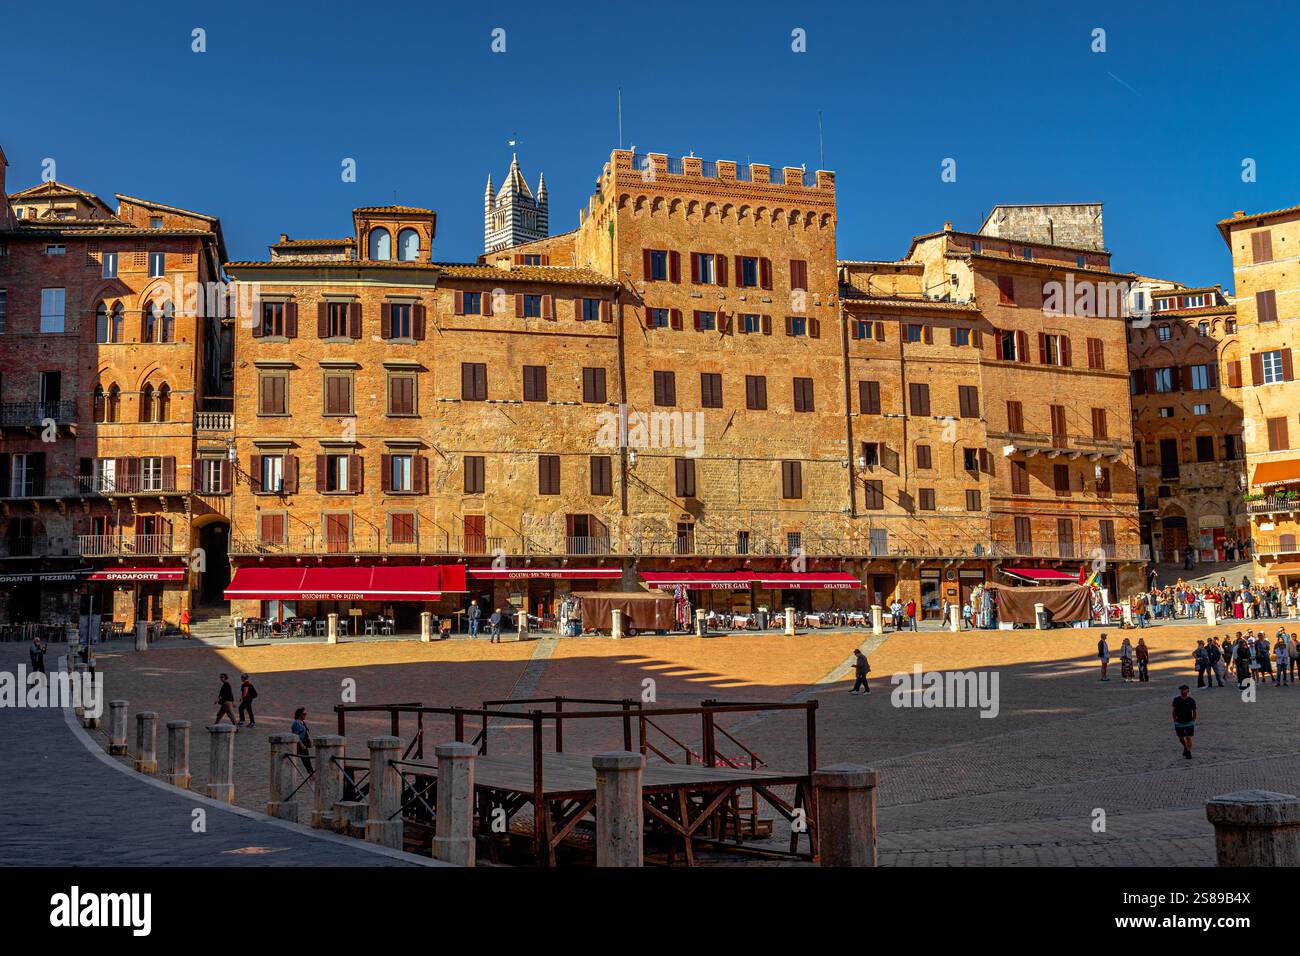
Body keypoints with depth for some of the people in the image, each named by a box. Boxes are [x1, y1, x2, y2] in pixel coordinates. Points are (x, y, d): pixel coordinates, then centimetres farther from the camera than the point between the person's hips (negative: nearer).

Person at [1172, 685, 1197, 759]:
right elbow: (1174, 711, 6)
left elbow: (1194, 711, 2)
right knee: (1181, 739, 11)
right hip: (1179, 723, 2)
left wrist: (1193, 722, 2)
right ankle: (1185, 747, 39)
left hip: (1189, 722, -2)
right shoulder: (1176, 700, -3)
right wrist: (1174, 721, 5)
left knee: (1188, 738, -7)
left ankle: (1189, 753, 6)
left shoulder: (1191, 700, -8)